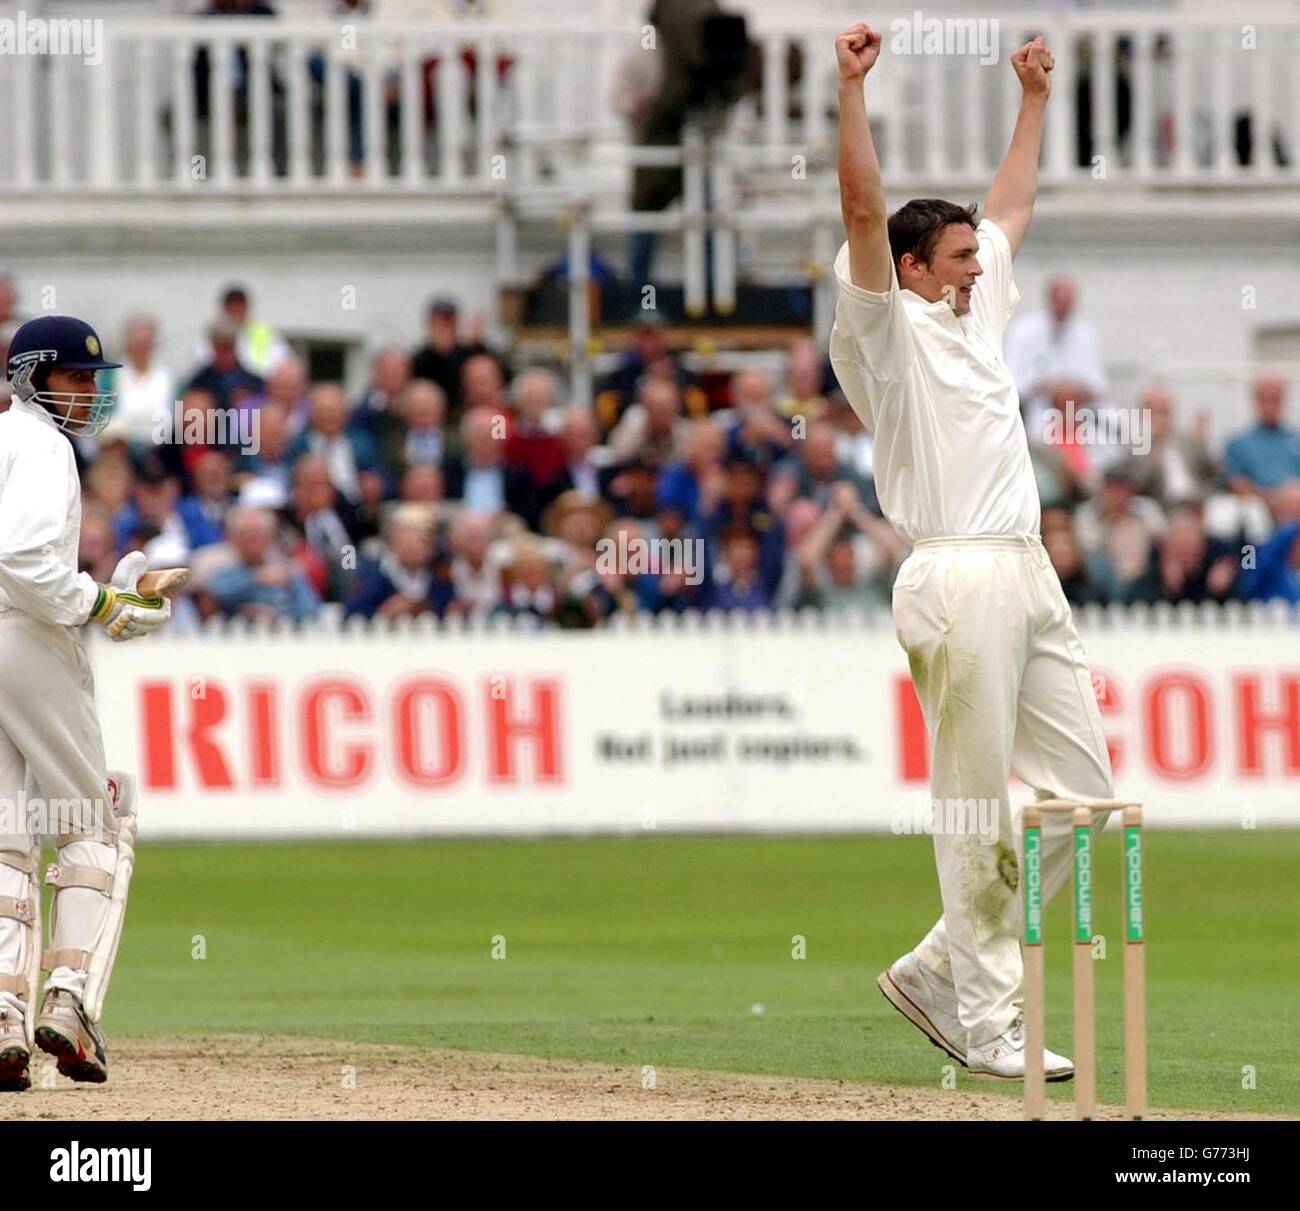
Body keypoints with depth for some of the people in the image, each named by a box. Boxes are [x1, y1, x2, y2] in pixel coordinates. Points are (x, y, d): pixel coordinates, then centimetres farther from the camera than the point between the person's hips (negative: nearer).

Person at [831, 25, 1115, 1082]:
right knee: (978, 809, -6)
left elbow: (1014, 206, 34)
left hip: (1033, 578, 9)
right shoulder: (889, 329, -1)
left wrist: (1035, 99, 35)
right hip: (959, 584, -9)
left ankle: (940, 971, 14)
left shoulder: (978, 310, 21)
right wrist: (852, 88, -20)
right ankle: (988, 1024, -3)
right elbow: (864, 212, -14)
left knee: (1078, 789, 7)